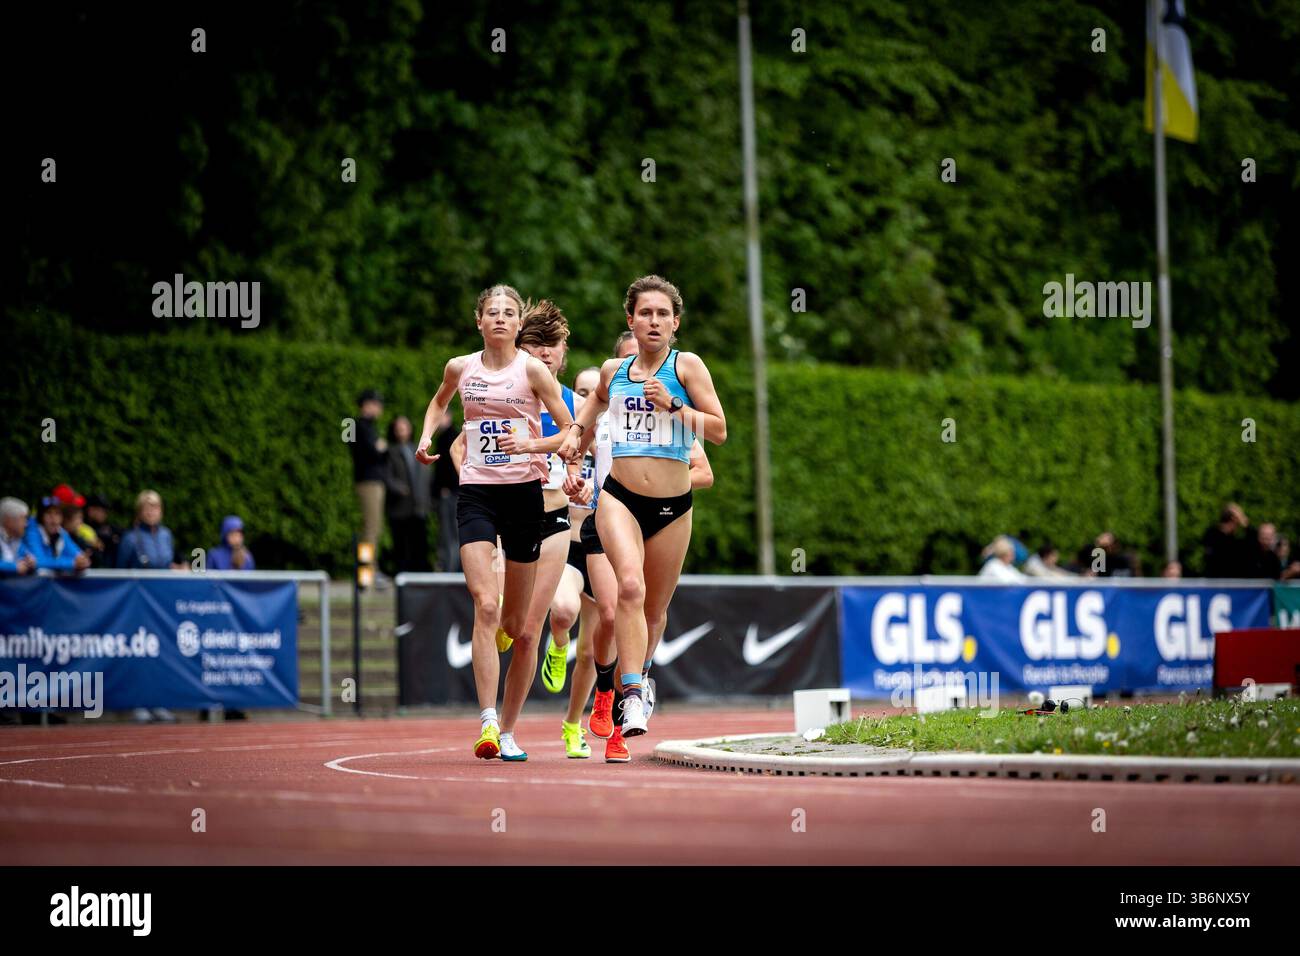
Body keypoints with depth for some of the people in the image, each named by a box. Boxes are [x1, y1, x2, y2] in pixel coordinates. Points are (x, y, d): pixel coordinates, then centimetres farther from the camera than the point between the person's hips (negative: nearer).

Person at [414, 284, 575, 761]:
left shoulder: (532, 370, -2)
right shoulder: (460, 368, 7)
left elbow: (572, 433, -2)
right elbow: (439, 401, 30)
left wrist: (531, 444, -19)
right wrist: (426, 436, 12)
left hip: (524, 493, -1)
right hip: (476, 493, 1)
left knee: (519, 625, 6)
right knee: (485, 605, -19)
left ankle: (508, 730, 20)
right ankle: (488, 721, -25)